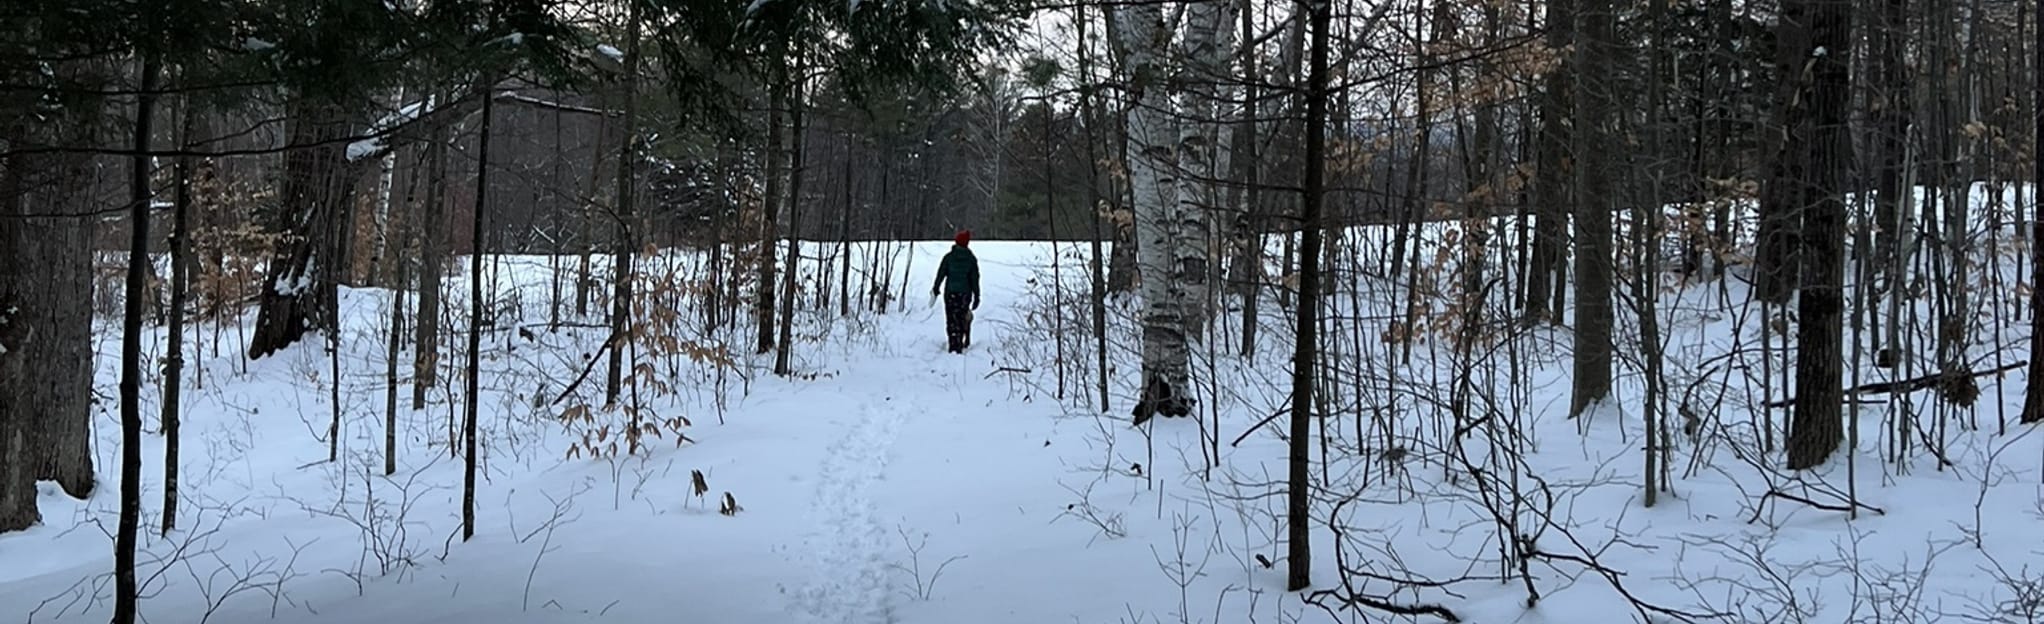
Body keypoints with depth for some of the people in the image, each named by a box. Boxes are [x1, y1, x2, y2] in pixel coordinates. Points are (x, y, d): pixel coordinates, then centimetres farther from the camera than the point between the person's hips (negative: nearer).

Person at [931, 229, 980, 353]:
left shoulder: (948, 257, -5)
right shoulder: (971, 259, -1)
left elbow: (941, 274, -2)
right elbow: (975, 279, 0)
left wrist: (935, 289, 11)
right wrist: (976, 296, 5)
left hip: (950, 293, -1)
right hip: (965, 293, 1)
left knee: (951, 320, 3)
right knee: (962, 319, 10)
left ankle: (953, 346, -5)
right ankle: (960, 345, 7)